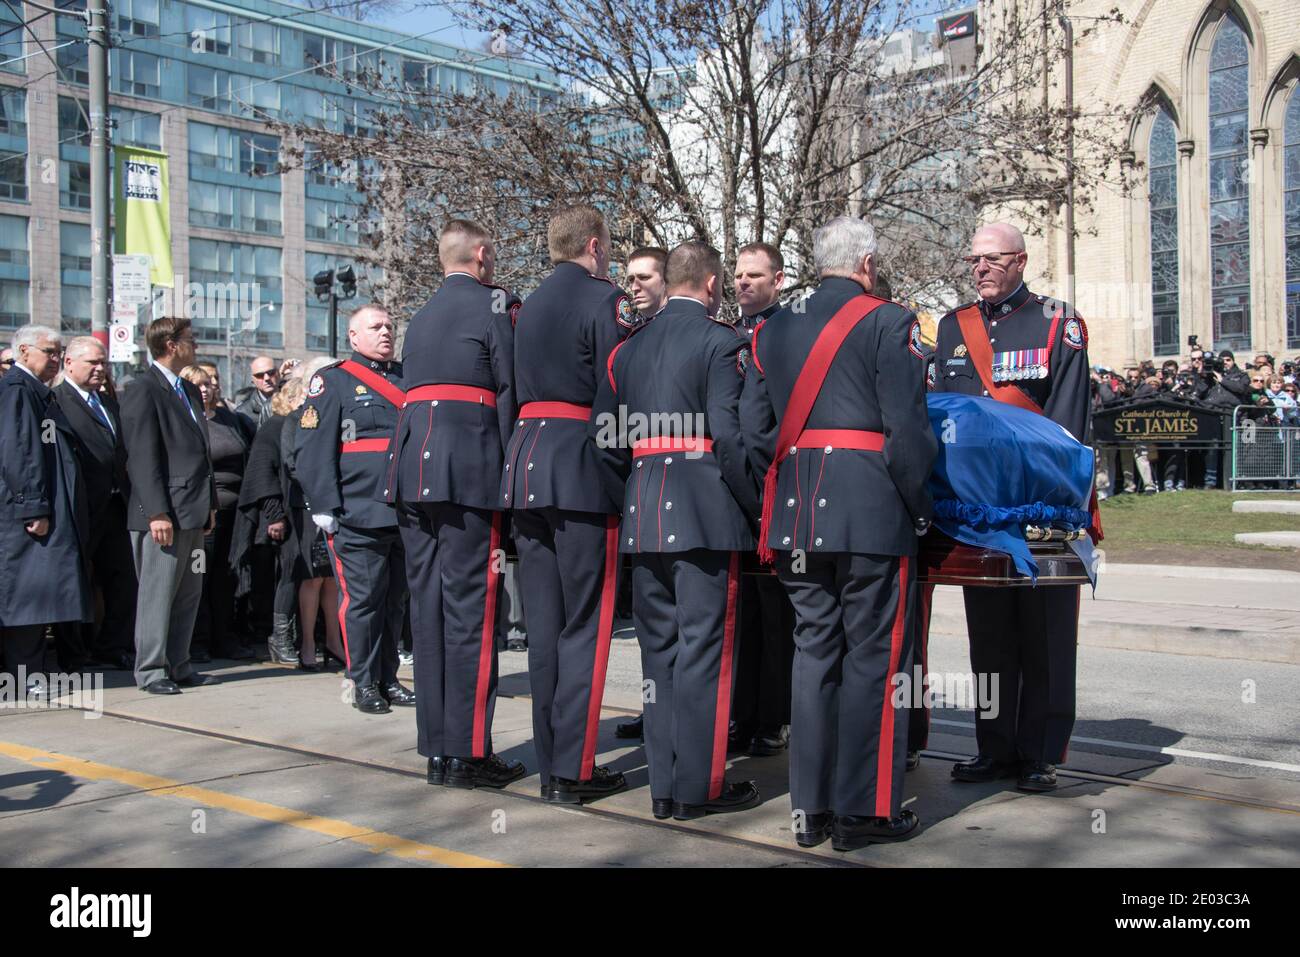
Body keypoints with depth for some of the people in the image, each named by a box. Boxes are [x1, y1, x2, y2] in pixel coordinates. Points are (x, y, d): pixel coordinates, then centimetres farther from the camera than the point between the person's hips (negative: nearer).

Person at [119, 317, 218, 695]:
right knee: (158, 593, -3)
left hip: (192, 510, 9)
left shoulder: (190, 390, 18)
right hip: (164, 511, -9)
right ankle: (151, 671, 5)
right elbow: (142, 457, -15)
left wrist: (210, 503, 17)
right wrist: (157, 513, -20)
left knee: (189, 593, 12)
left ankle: (178, 667, 19)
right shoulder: (144, 390, -9)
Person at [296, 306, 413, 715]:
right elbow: (314, 450, -4)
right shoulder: (332, 381, 2)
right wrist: (326, 509, -11)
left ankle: (387, 679, 21)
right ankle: (364, 683, 9)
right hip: (359, 515, -5)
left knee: (396, 600, 11)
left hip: (407, 513, 5)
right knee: (362, 599, -1)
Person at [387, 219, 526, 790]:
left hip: (412, 467, 7)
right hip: (470, 469, -7)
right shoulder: (493, 305, 1)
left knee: (427, 608, 8)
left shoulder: (421, 318, 23)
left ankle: (437, 749, 13)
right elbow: (509, 392, -5)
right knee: (470, 608, -5)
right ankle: (468, 753, -3)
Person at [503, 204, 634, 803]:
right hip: (581, 467, -7)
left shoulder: (529, 307, 18)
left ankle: (550, 763, 16)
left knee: (544, 622, 10)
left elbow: (516, 392, 17)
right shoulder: (604, 300, -6)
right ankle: (573, 769, 1)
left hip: (526, 462, 7)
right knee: (584, 624, -2)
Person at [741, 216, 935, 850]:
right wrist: (920, 508, -1)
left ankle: (811, 807, 17)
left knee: (813, 651, 12)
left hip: (795, 514, 6)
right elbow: (907, 429, -11)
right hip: (874, 513, -5)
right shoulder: (888, 322, -5)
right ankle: (864, 810, 8)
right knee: (872, 656, 2)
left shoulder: (772, 330, 11)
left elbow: (755, 430, 9)